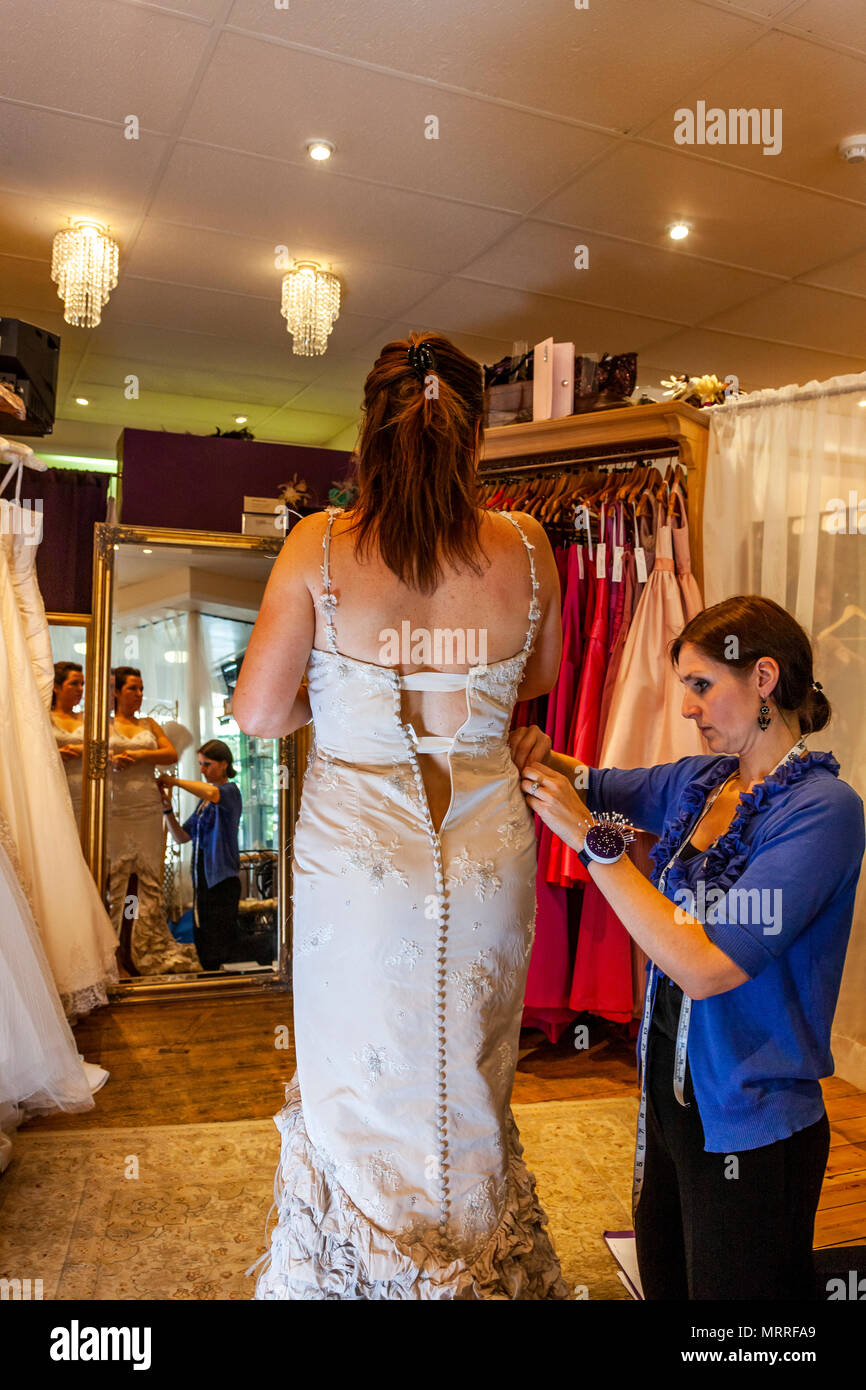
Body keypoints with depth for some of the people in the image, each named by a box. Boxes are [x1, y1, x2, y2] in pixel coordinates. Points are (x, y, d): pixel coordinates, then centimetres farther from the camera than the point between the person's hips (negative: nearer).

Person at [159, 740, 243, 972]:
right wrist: (167, 809, 0)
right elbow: (181, 837, 15)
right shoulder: (203, 801, 17)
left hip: (222, 882, -9)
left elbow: (211, 792, -32)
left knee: (215, 957, -9)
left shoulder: (231, 792, -8)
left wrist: (175, 781, -20)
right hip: (202, 881, 9)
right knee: (202, 952, 11)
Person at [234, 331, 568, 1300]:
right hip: (488, 852, 3)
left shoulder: (320, 547, -13)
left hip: (356, 850, -2)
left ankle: (356, 1273, 39)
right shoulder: (524, 547, -7)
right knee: (471, 1093, 23)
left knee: (359, 1094, 19)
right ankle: (478, 1269, 44)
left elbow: (258, 714, -9)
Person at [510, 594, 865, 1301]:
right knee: (662, 1278, 24)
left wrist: (589, 834, -24)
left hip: (750, 1127, -7)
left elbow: (704, 966, -28)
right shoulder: (700, 781, 0)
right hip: (671, 1093, 7)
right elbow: (593, 784, 15)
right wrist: (539, 756, -8)